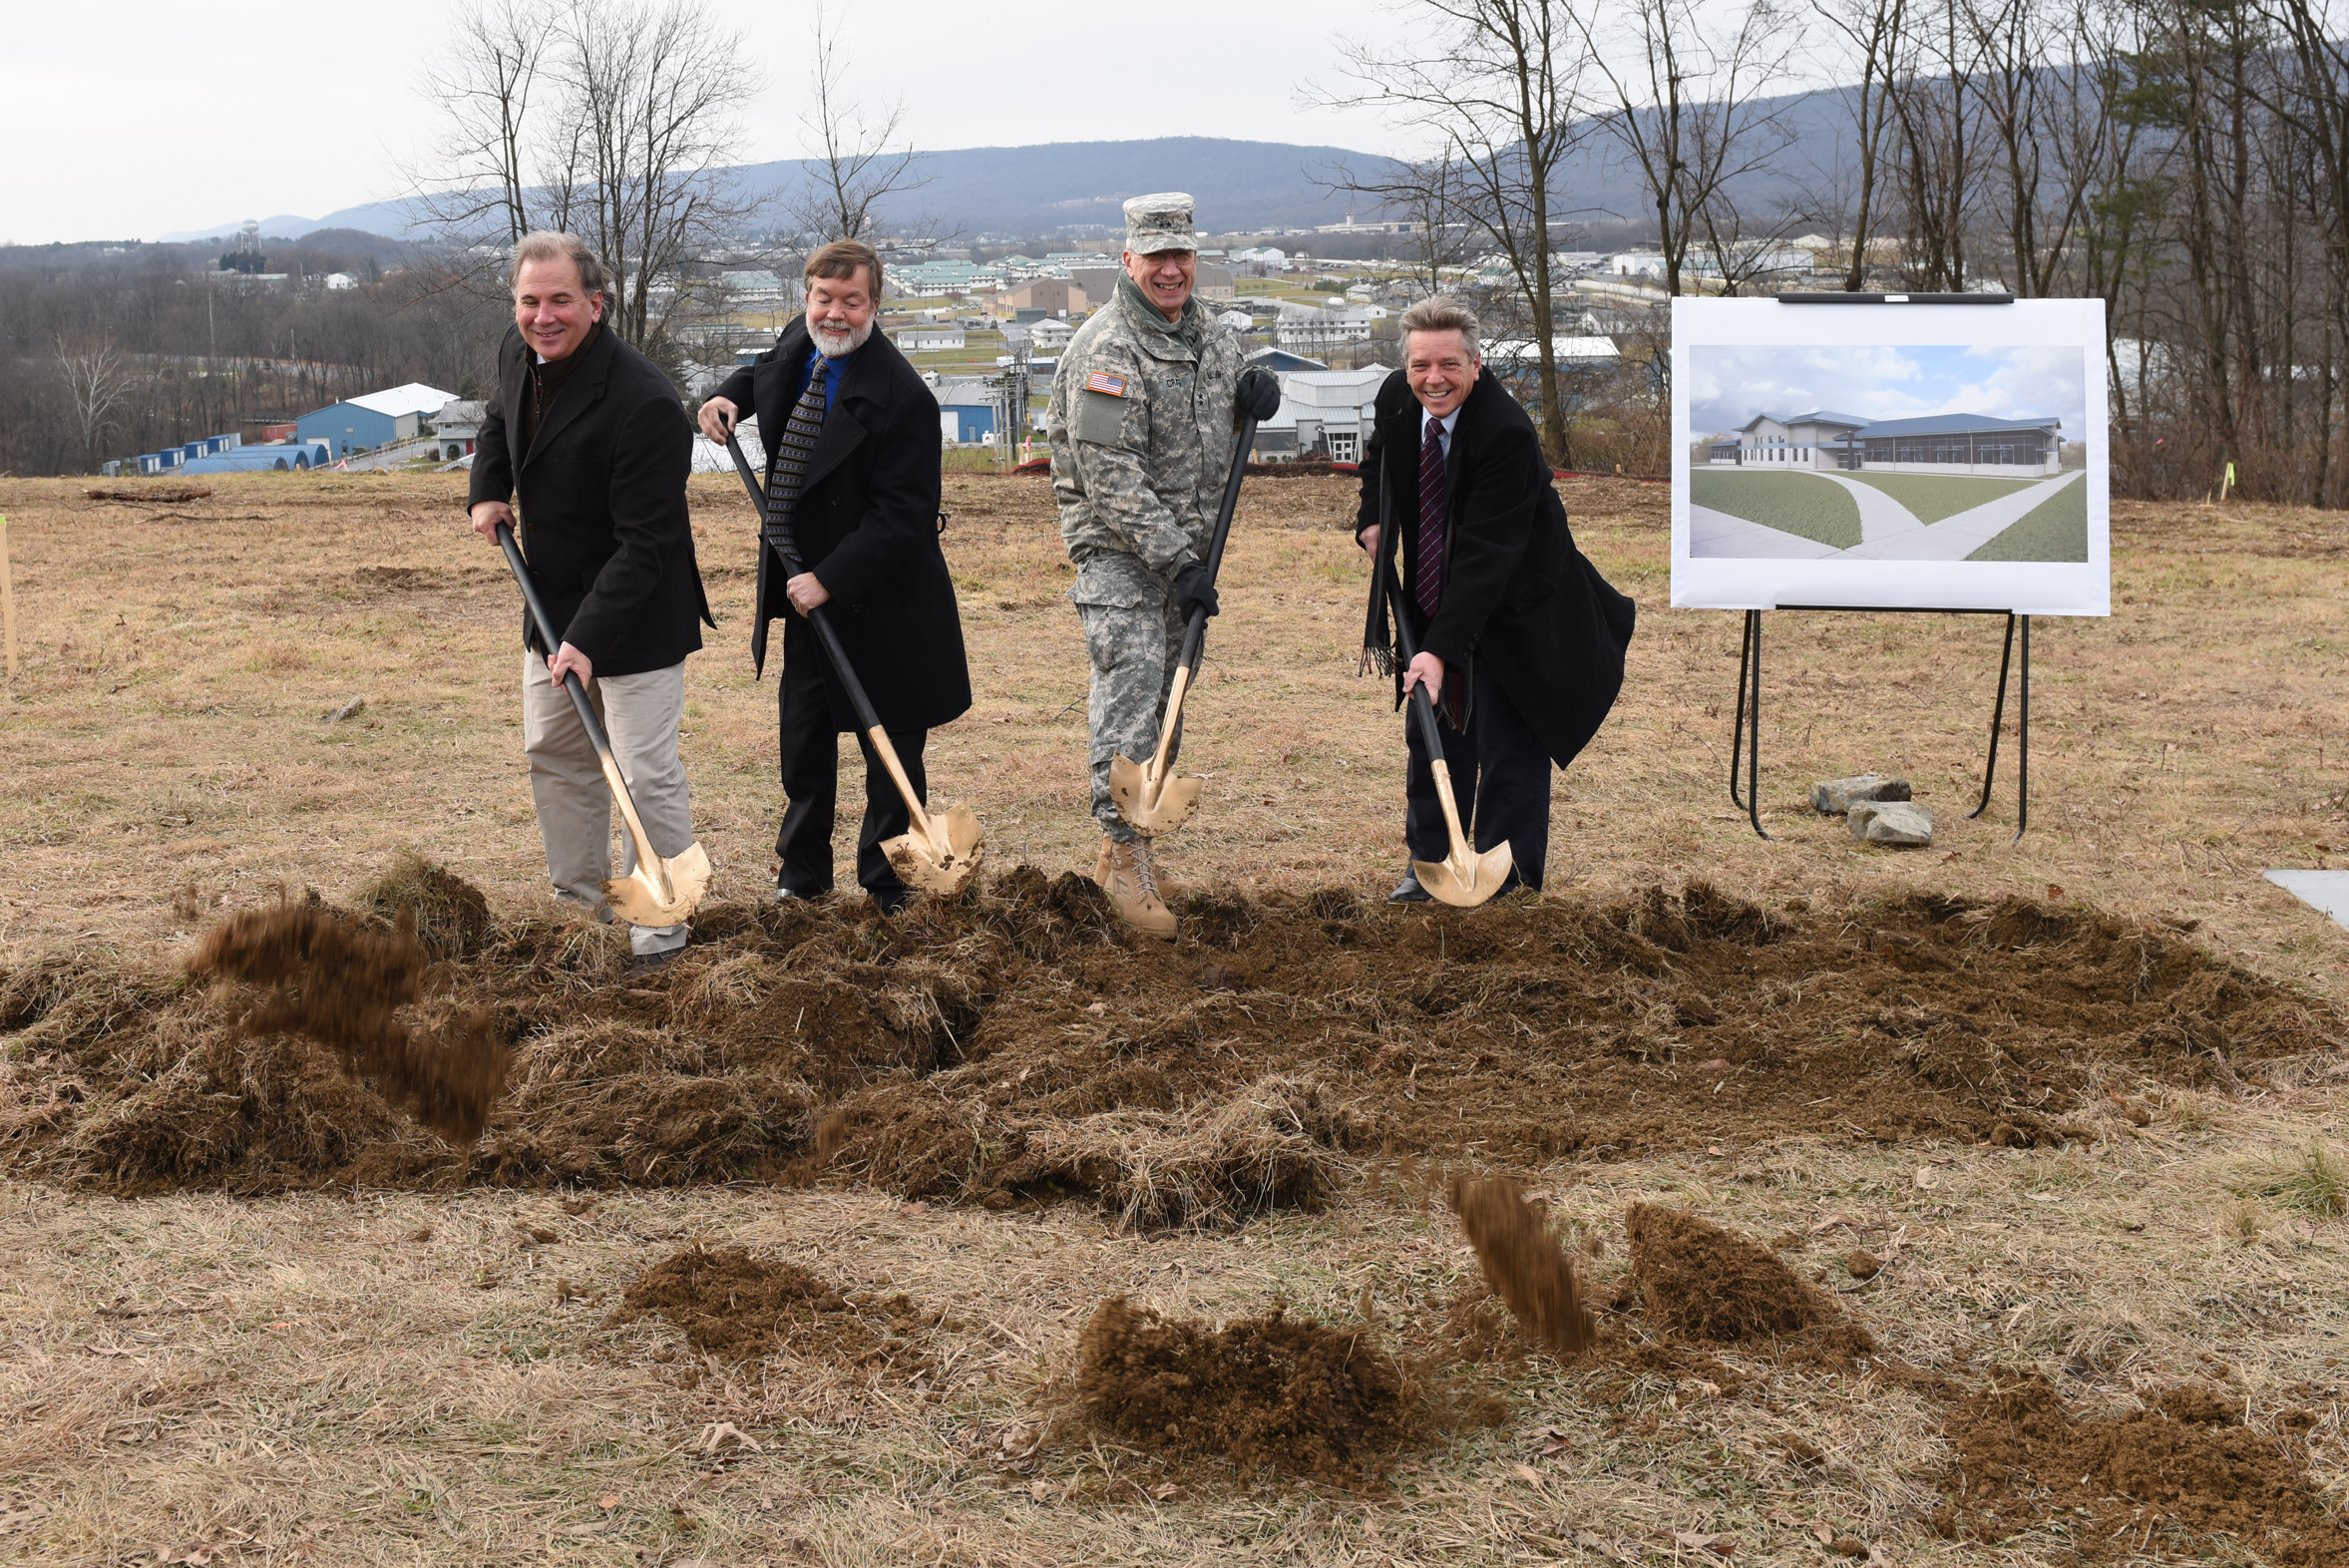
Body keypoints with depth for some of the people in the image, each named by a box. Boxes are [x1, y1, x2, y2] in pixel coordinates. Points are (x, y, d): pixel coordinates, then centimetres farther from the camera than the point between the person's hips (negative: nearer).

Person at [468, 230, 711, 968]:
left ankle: (658, 923, 11)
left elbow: (646, 543, -27)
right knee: (554, 754, 19)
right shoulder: (518, 356, -2)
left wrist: (589, 637, -31)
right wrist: (488, 490, 5)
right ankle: (580, 896, 35)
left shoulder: (644, 403, -27)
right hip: (553, 604, 9)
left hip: (636, 616, -8)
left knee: (646, 774, -3)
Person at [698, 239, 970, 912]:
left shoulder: (900, 395, -21)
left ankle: (889, 889, 21)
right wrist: (730, 396, 8)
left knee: (890, 753, 7)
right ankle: (802, 875, 32)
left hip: (878, 605, -7)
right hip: (807, 597, 7)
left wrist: (829, 579, -25)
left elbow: (901, 515, -23)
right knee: (802, 743, 16)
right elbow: (768, 368, 29)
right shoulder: (798, 346, 3)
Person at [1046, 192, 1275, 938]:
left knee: (1164, 699, 10)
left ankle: (1119, 857, 19)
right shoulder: (1105, 349, -17)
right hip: (1116, 547, -7)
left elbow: (1217, 427, 25)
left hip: (1186, 546, 7)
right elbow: (1112, 479, -21)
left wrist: (1252, 398, 0)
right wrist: (1178, 561, -23)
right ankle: (1127, 852, -13)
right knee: (1130, 687, -16)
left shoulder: (1213, 334, 8)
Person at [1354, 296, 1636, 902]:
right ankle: (1429, 863, 27)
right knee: (1430, 731, 13)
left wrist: (1441, 648, -40)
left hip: (1511, 609, -6)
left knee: (1509, 748, -3)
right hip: (1433, 597, 7)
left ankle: (1507, 882, 8)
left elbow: (1485, 554, -35)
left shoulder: (1508, 433, -31)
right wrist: (1372, 516, 5)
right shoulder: (1396, 397, -9)